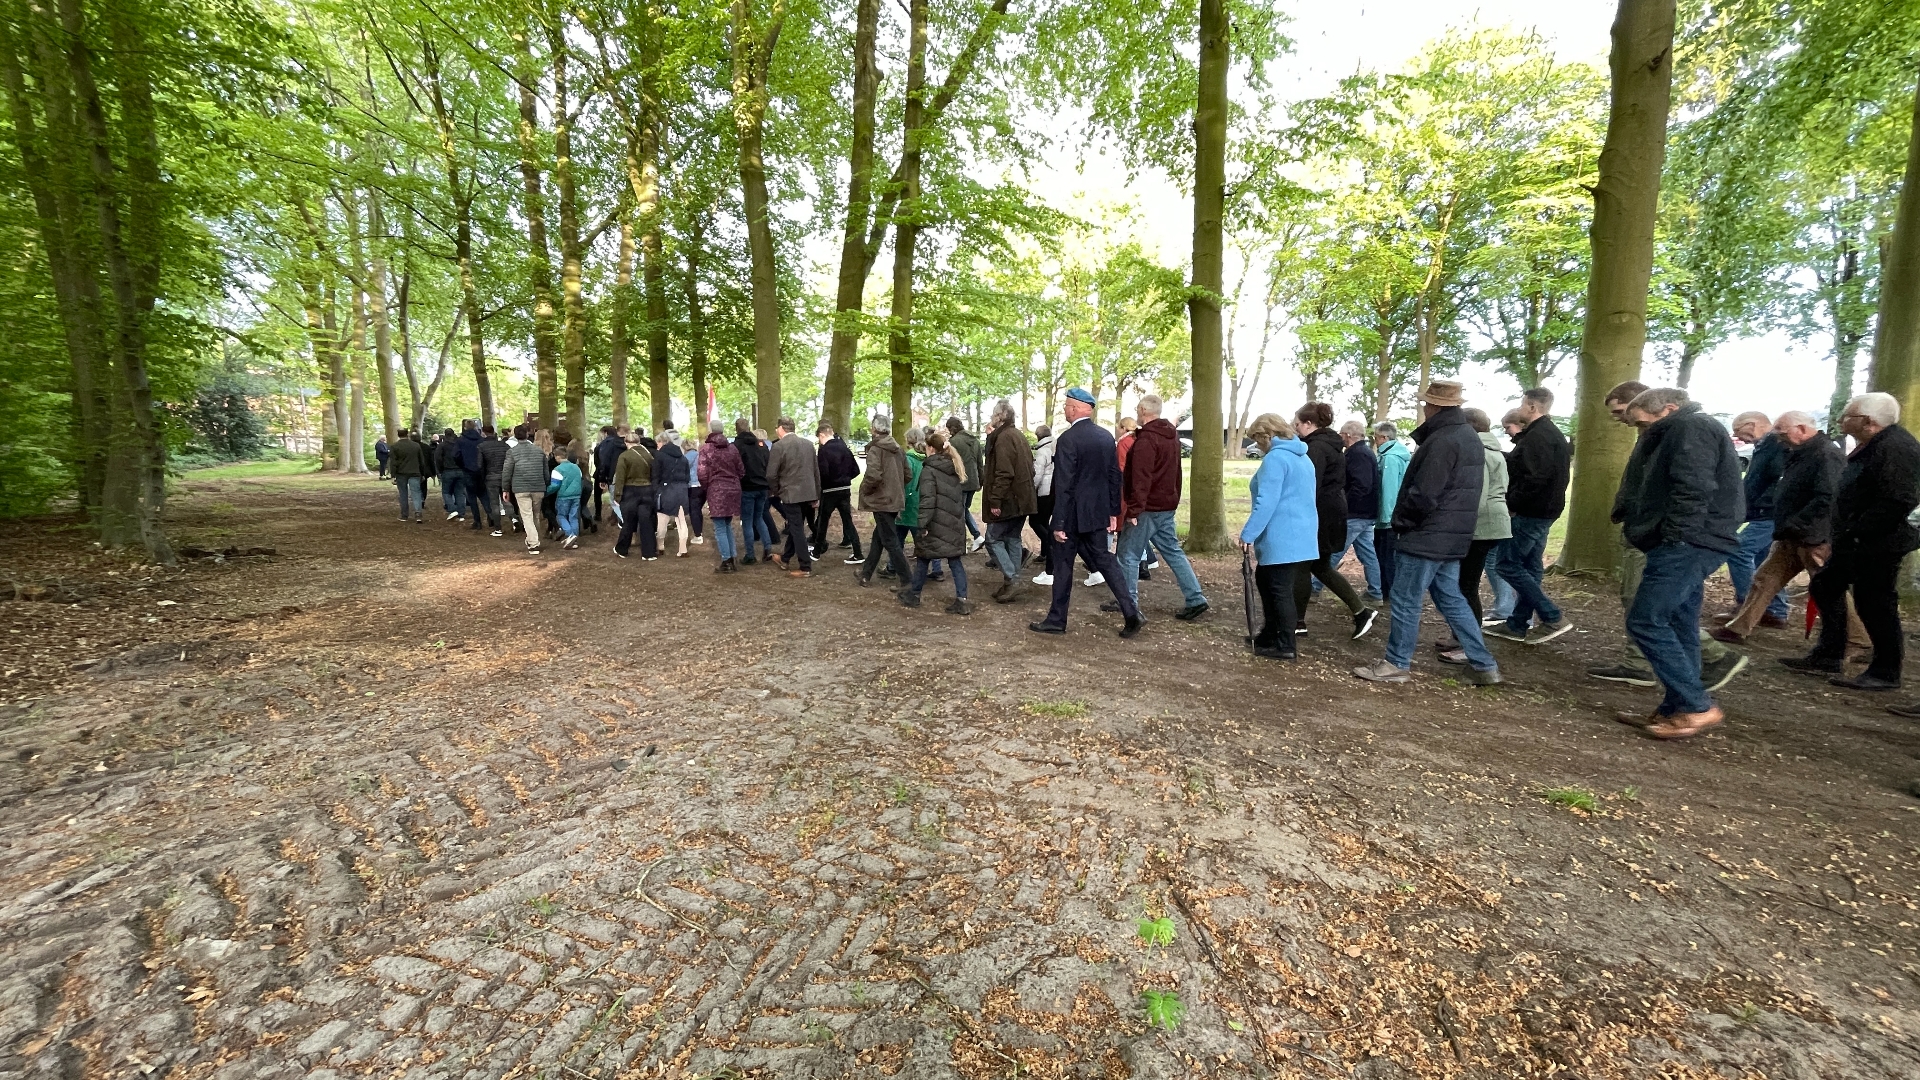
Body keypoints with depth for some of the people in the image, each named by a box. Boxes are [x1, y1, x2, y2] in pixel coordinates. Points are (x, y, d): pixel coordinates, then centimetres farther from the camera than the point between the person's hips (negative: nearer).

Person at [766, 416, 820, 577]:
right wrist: (816, 495, 18)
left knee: (797, 529, 0)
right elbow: (816, 471, 12)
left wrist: (775, 491, 8)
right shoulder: (808, 444, 8)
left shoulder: (778, 446, -10)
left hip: (791, 494, -7)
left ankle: (805, 567, 2)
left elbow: (771, 475, -11)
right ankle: (785, 559, 33)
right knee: (795, 527, 18)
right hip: (808, 493, 7)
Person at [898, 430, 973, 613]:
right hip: (954, 522, 6)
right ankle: (962, 600, 1)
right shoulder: (956, 467, 13)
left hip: (937, 524, -6)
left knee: (923, 558, 10)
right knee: (955, 560, 7)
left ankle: (913, 595, 25)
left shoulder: (929, 470, -10)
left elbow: (927, 500, -18)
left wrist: (923, 525, -18)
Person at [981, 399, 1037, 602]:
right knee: (1012, 539, 13)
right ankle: (1013, 583, 17)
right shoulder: (1019, 436, 16)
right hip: (1022, 499, 10)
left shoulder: (1003, 437, -15)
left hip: (1008, 501, -10)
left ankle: (1012, 579, -7)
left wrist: (995, 500, -23)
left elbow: (1004, 474, -24)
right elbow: (1028, 469, 21)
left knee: (993, 539, -2)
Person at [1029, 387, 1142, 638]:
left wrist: (1059, 523, -15)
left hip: (1073, 514, -6)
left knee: (1063, 565, 5)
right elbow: (1115, 476, 9)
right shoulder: (1106, 436, 6)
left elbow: (1064, 485, -19)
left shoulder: (1067, 439, -16)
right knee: (1103, 559, 14)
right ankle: (1130, 611, 7)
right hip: (1098, 513, 7)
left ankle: (1056, 619, 15)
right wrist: (1113, 512, 15)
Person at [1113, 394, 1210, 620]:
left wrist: (1134, 509, -22)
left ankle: (1128, 603, 8)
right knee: (1172, 551, 12)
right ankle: (1195, 599, 10)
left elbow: (1141, 479, -23)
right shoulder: (1172, 436, 14)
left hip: (1147, 508, -9)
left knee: (1128, 555, 1)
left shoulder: (1146, 439, -17)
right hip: (1167, 506, 9)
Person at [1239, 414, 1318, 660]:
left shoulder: (1275, 458, -14)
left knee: (1280, 590, -2)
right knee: (1265, 581, 19)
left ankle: (1286, 646, 6)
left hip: (1282, 538, -10)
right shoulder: (1302, 457, 18)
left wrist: (1248, 533, -19)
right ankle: (1271, 633, 27)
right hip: (1300, 535, 10)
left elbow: (1266, 502, -22)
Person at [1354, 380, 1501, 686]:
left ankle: (1397, 664, 10)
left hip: (1426, 537, -10)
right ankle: (1483, 665, 21)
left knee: (1405, 601, 0)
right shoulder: (1469, 436, 14)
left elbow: (1423, 496, -23)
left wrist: (1400, 521, -6)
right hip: (1452, 537, 10)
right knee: (1450, 598, 17)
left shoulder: (1442, 441, -19)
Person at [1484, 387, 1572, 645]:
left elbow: (1535, 478, -25)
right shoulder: (1553, 433, 17)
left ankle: (1553, 617, -5)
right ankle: (1518, 625, 18)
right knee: (1530, 567, 12)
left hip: (1530, 512, -11)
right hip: (1544, 510, 11)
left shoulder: (1537, 436, -16)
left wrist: (1511, 503, -16)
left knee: (1507, 563, -6)